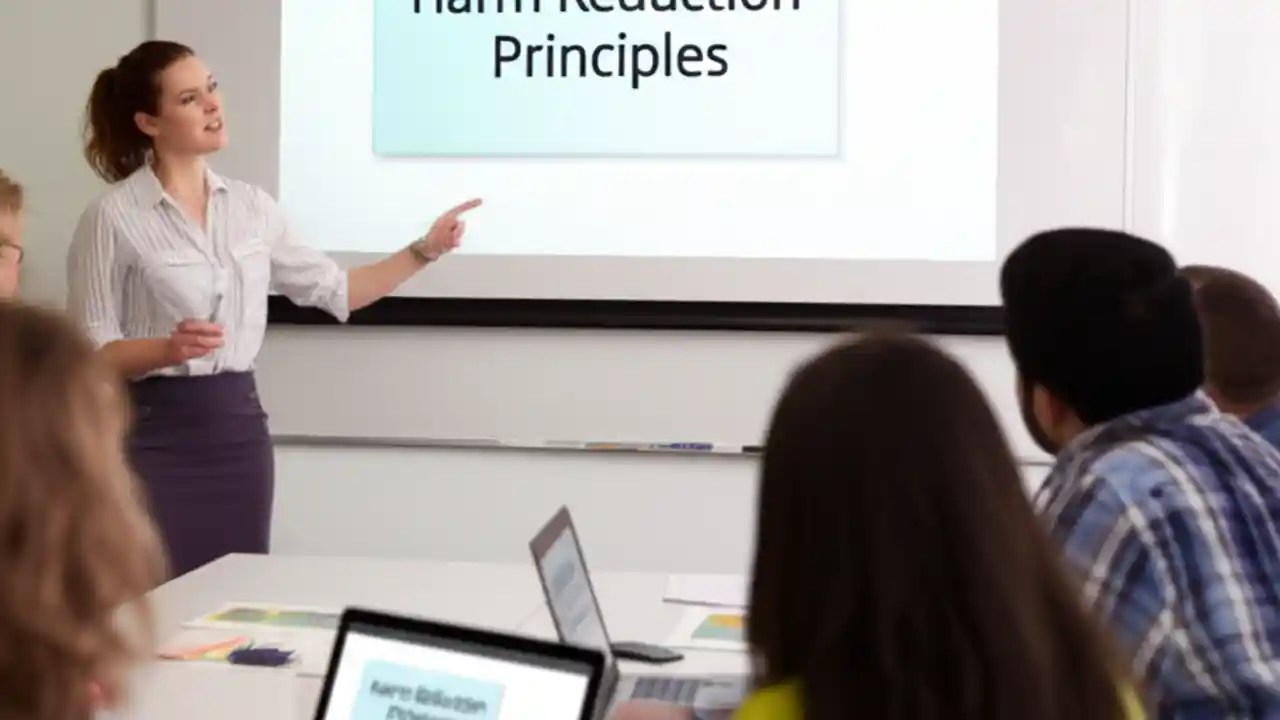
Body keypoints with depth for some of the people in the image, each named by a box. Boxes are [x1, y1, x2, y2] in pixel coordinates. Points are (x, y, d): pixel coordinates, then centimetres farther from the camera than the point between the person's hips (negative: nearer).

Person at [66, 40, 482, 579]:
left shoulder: (250, 205, 9)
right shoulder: (113, 217, -8)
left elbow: (334, 290, 15)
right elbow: (90, 352, -8)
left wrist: (424, 251, 6)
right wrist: (168, 349, -26)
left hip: (239, 424, 5)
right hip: (157, 432, -5)